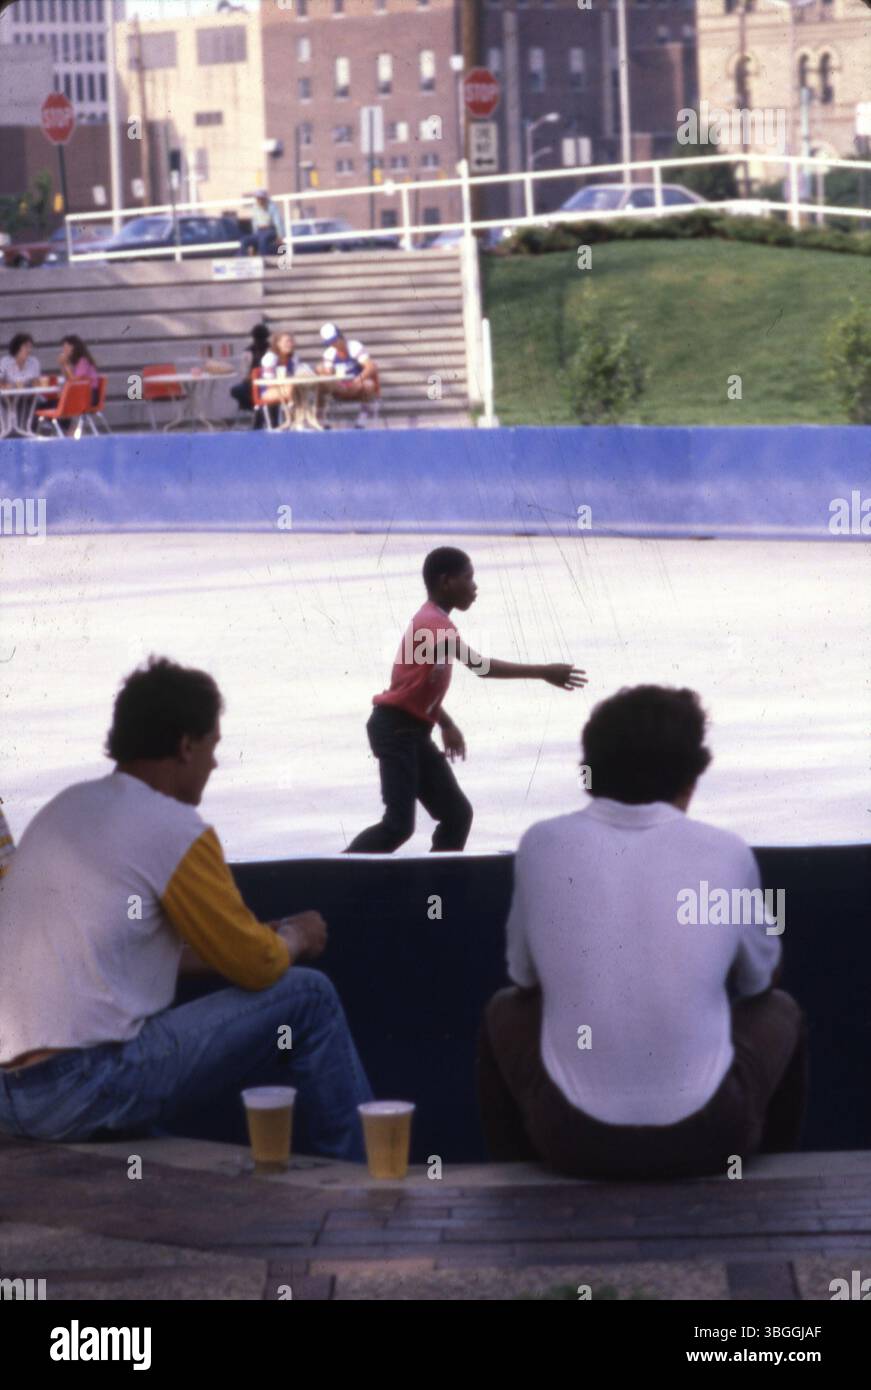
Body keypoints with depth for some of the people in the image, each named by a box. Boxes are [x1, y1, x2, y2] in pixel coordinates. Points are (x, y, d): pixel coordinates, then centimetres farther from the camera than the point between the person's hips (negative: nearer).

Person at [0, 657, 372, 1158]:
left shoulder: (67, 808, 15)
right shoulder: (175, 829, -9)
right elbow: (258, 966, -4)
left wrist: (267, 936, 28)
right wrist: (296, 937, 20)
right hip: (85, 1091, -9)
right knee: (308, 997, 1)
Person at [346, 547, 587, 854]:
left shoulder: (434, 622, 14)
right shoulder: (434, 624, -18)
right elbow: (480, 665, -30)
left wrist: (446, 725, 17)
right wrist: (543, 673, -30)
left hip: (413, 732, 10)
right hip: (396, 731, -10)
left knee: (456, 814, 7)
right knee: (398, 825, -15)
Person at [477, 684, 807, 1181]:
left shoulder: (543, 843, -2)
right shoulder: (727, 852, -3)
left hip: (573, 1139, 0)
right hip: (706, 1138, 0)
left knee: (505, 1012, 31)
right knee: (780, 1013, 30)